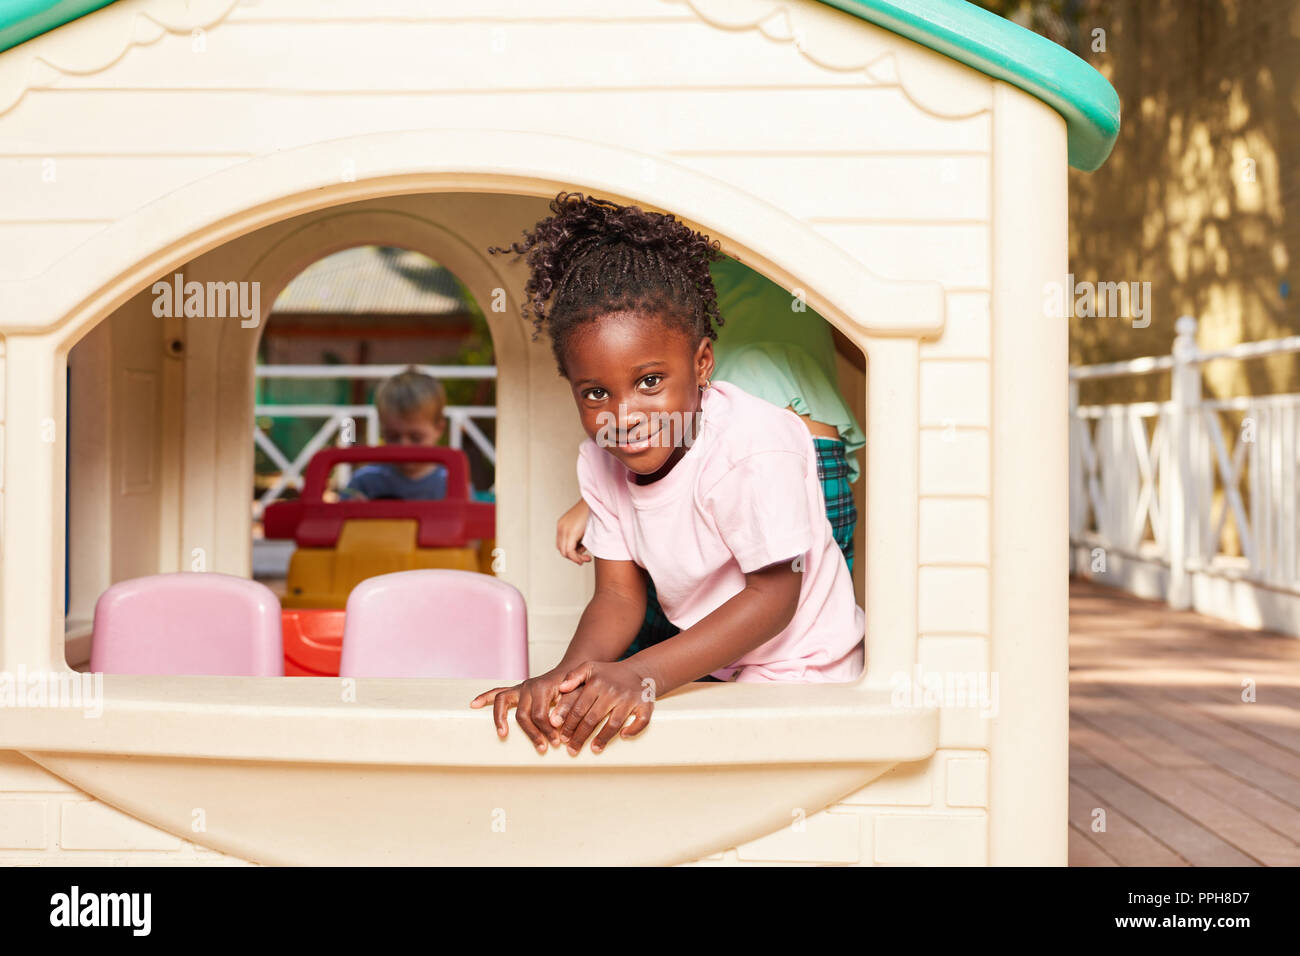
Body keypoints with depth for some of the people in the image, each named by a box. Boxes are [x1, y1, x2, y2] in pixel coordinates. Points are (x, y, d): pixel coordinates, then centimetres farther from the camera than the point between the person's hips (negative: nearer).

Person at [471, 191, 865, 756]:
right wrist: (569, 673, -28)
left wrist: (643, 676, -33)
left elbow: (774, 595, -25)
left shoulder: (753, 449, -28)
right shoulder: (600, 461, -6)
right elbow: (619, 594, -6)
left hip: (796, 674, -6)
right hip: (709, 662, 6)